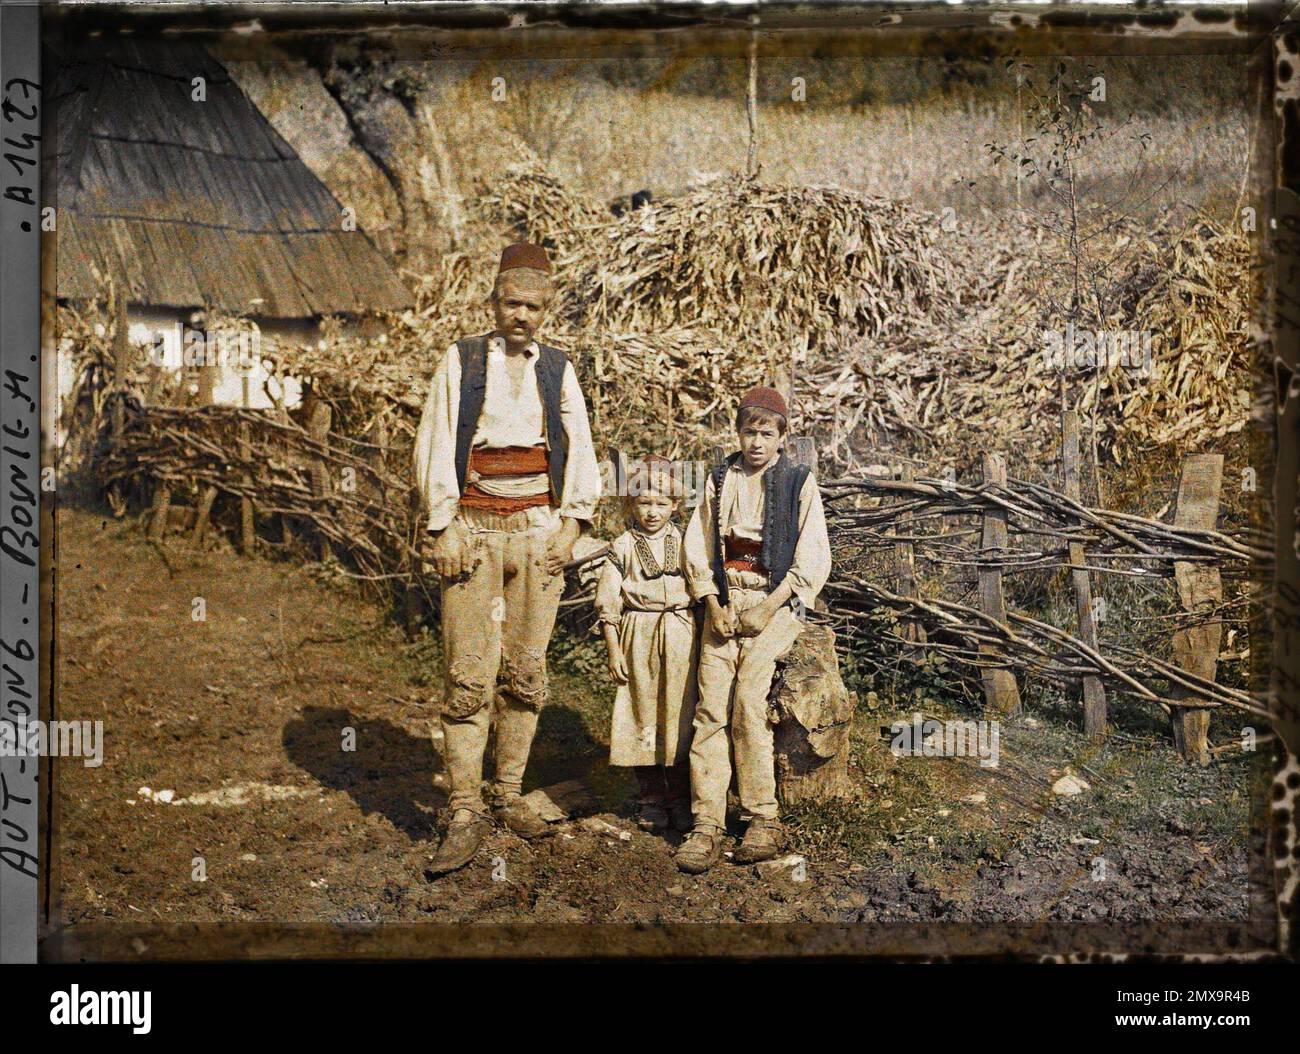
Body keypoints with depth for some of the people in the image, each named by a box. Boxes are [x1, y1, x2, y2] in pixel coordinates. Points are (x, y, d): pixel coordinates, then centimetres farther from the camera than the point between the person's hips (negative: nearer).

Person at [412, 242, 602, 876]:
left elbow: (579, 451, 11)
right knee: (469, 676, -8)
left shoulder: (557, 369, 13)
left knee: (526, 673, 4)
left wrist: (572, 523, 0)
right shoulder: (461, 361, 6)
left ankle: (509, 797, 16)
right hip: (473, 529, -2)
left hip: (538, 530, 3)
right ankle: (465, 817, -5)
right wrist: (443, 527, -6)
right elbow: (434, 445, 2)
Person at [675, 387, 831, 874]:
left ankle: (764, 819, -14)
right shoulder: (720, 479, 14)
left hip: (777, 600, -3)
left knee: (748, 696, -22)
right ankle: (706, 825, -16)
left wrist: (768, 610, -10)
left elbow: (813, 560, -1)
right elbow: (697, 546, 11)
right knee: (710, 705, -14)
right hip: (725, 599, 3)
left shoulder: (800, 483, 5)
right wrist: (715, 606, -3)